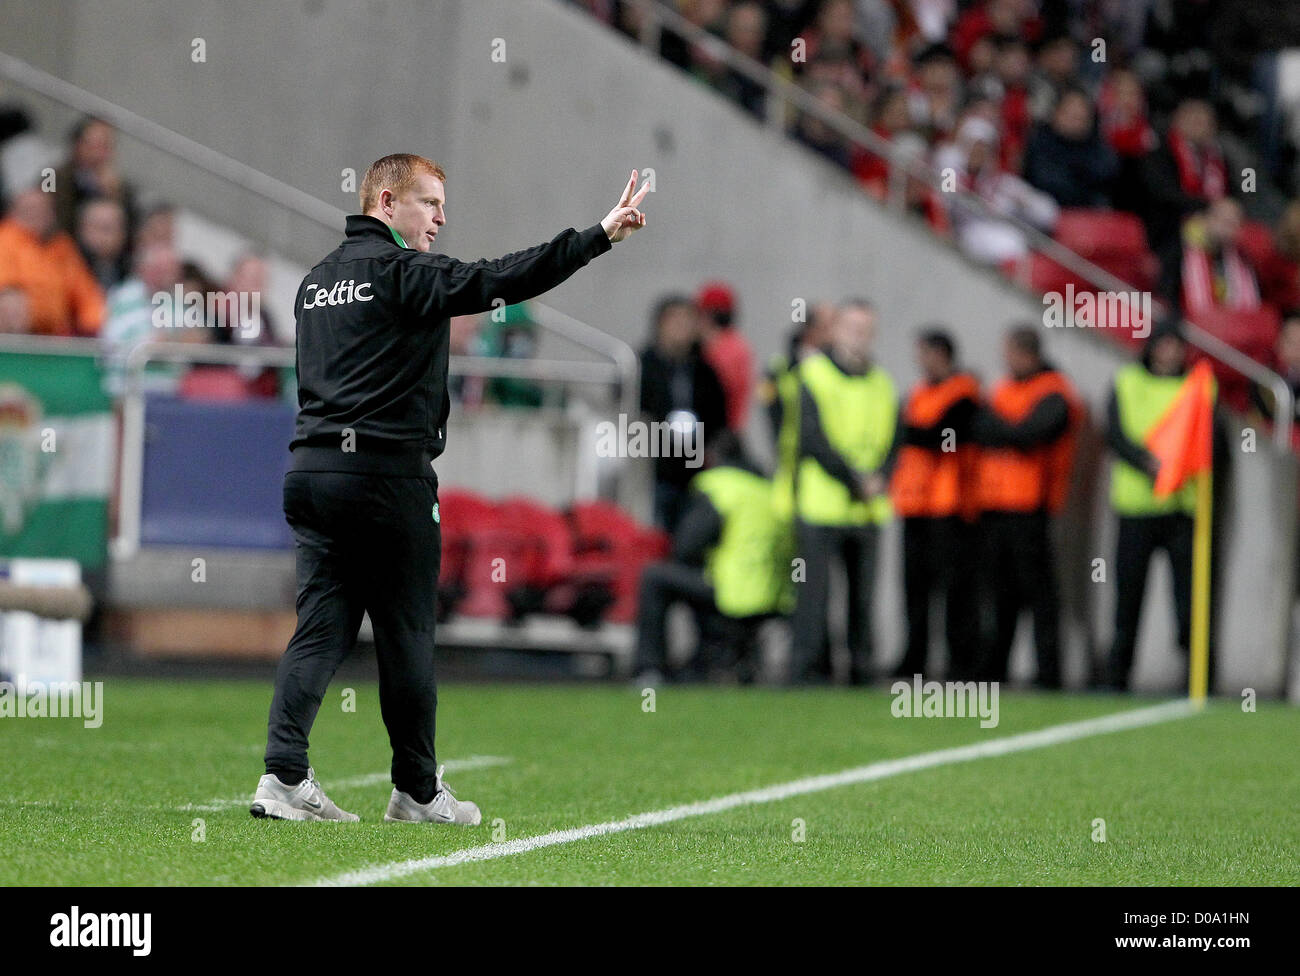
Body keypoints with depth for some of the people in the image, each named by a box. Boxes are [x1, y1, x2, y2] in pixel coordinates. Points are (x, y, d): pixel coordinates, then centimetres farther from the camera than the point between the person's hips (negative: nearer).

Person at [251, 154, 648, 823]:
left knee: (321, 628, 4)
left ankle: (283, 775, -9)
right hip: (388, 473, -7)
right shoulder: (403, 273, -7)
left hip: (310, 468, 7)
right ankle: (417, 791, 12)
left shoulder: (317, 280, 17)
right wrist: (601, 236, -15)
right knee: (406, 636, 3)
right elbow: (501, 280, -15)